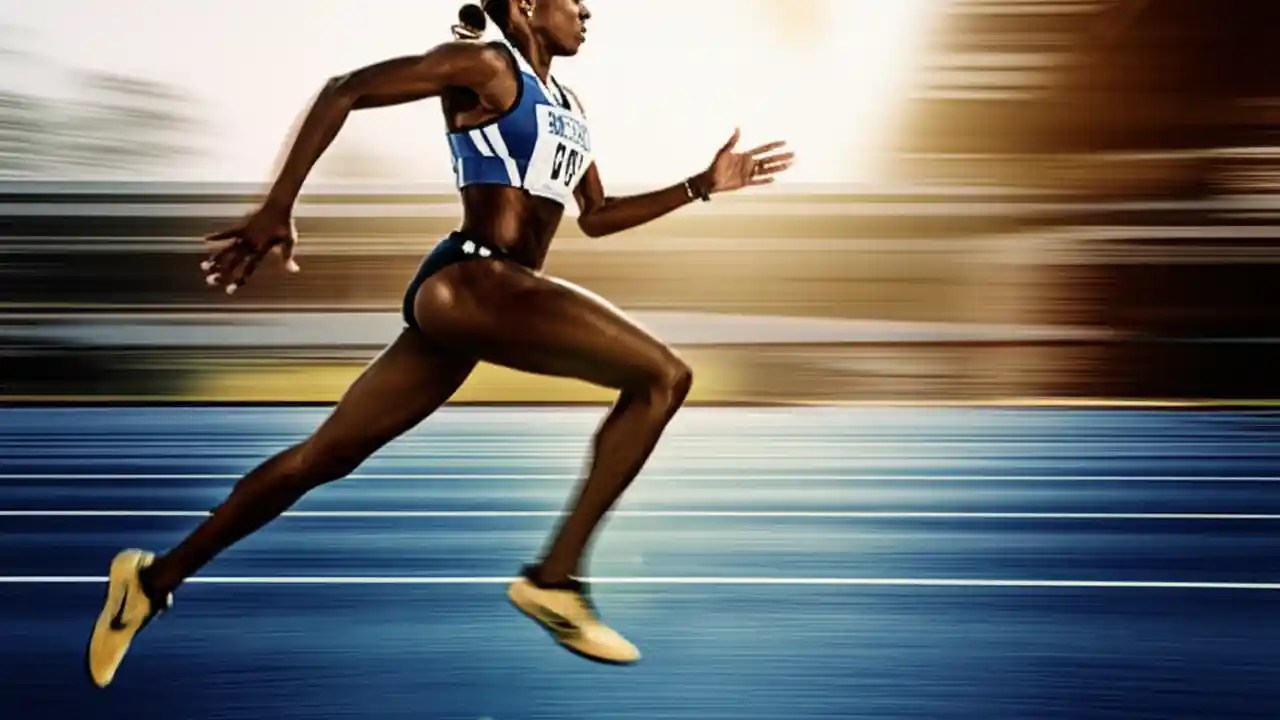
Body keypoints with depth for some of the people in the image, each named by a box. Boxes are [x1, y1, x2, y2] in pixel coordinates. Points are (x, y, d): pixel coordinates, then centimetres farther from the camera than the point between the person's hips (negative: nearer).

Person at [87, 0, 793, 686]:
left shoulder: (567, 105, 23)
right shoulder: (486, 63, -3)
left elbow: (597, 216, 28)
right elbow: (343, 91, -8)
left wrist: (702, 184, 22)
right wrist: (276, 208, -15)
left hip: (479, 295, 9)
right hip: (467, 283, -9)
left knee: (325, 456, 11)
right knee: (663, 377, -15)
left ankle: (155, 577, 21)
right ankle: (554, 577, -12)